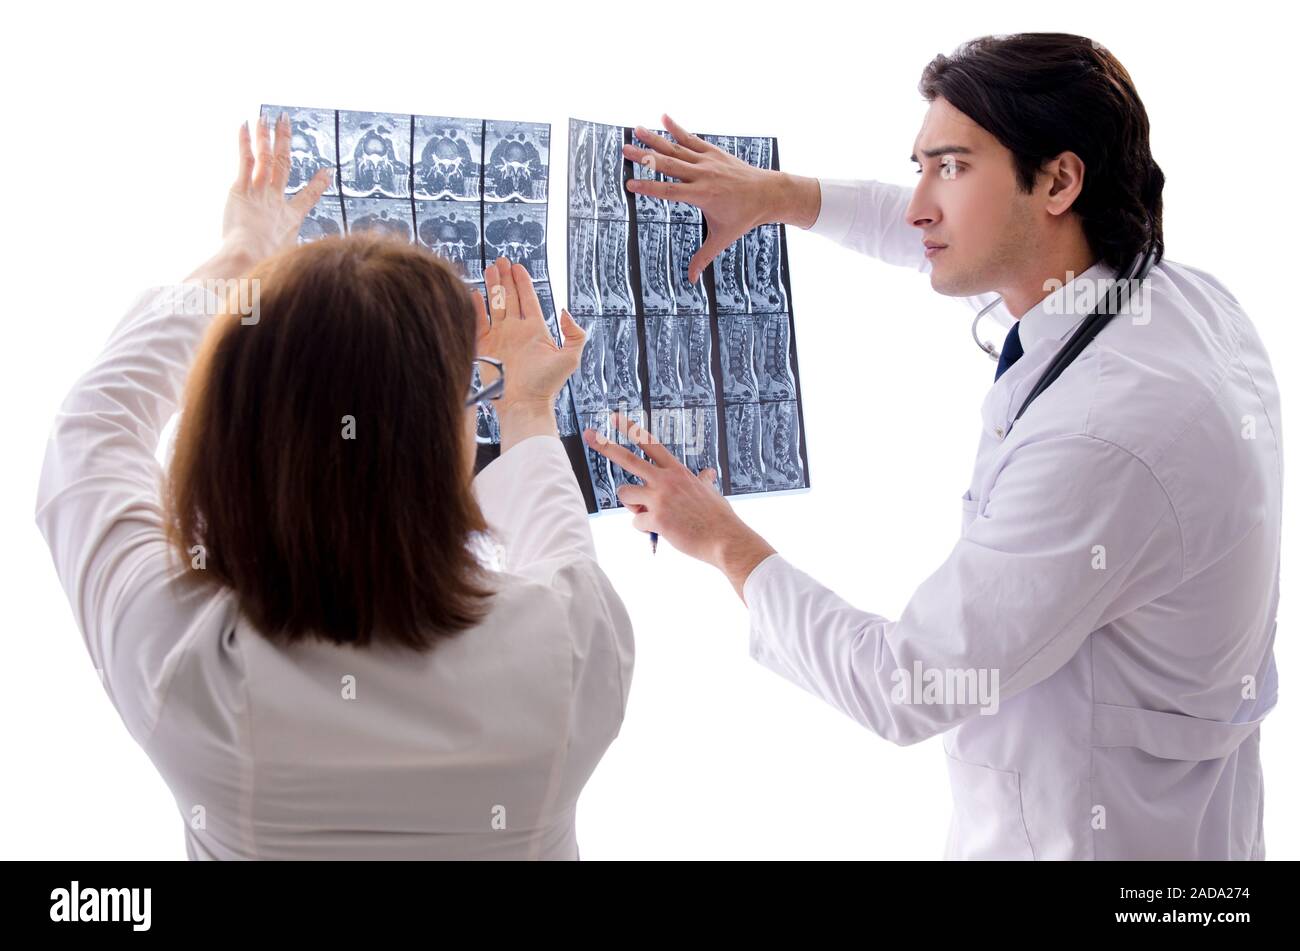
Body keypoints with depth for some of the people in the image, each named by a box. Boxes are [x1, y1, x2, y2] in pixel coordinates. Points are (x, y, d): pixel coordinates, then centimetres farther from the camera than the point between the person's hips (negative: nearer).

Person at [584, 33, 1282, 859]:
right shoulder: (1186, 296, -7)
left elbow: (903, 692, -25)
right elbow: (953, 239, 12)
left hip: (1103, 835, -8)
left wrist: (725, 542, -14)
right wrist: (775, 193, 8)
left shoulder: (1105, 439, -33)